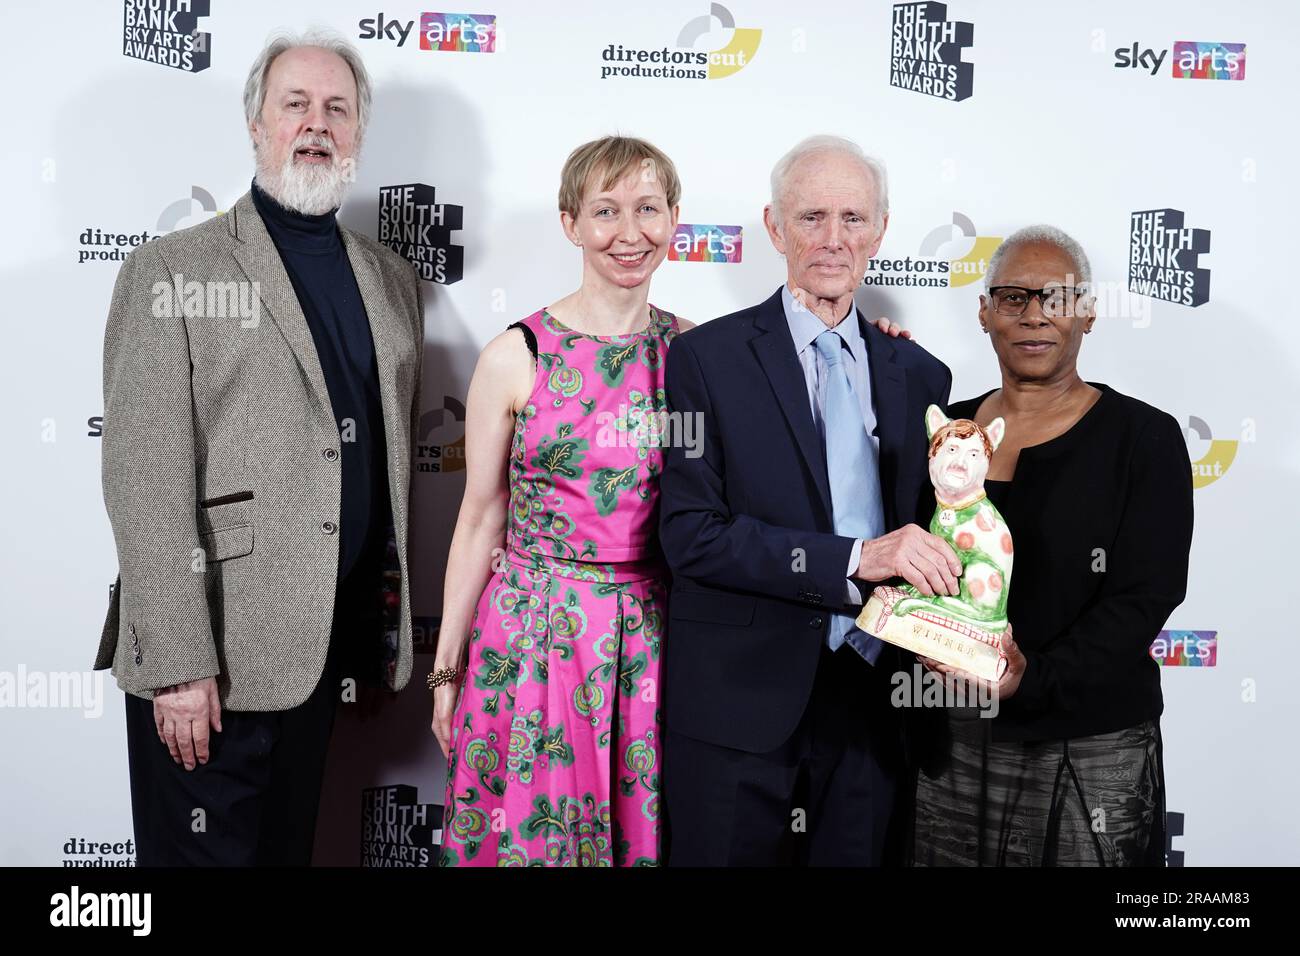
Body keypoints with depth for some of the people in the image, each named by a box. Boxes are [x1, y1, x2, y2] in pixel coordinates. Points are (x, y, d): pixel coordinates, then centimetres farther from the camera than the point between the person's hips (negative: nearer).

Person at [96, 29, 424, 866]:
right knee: (205, 850, 6)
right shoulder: (172, 272, -5)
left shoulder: (392, 280, 12)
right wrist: (176, 662, -17)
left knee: (290, 848, 17)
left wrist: (390, 628, 12)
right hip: (212, 654, -5)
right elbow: (144, 477, -12)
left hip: (331, 643, 5)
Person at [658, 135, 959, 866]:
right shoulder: (707, 359, -5)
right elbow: (691, 534, -13)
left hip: (869, 713, 4)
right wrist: (855, 559, -22)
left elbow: (922, 533, 13)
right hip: (737, 713, -3)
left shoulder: (920, 375, 9)